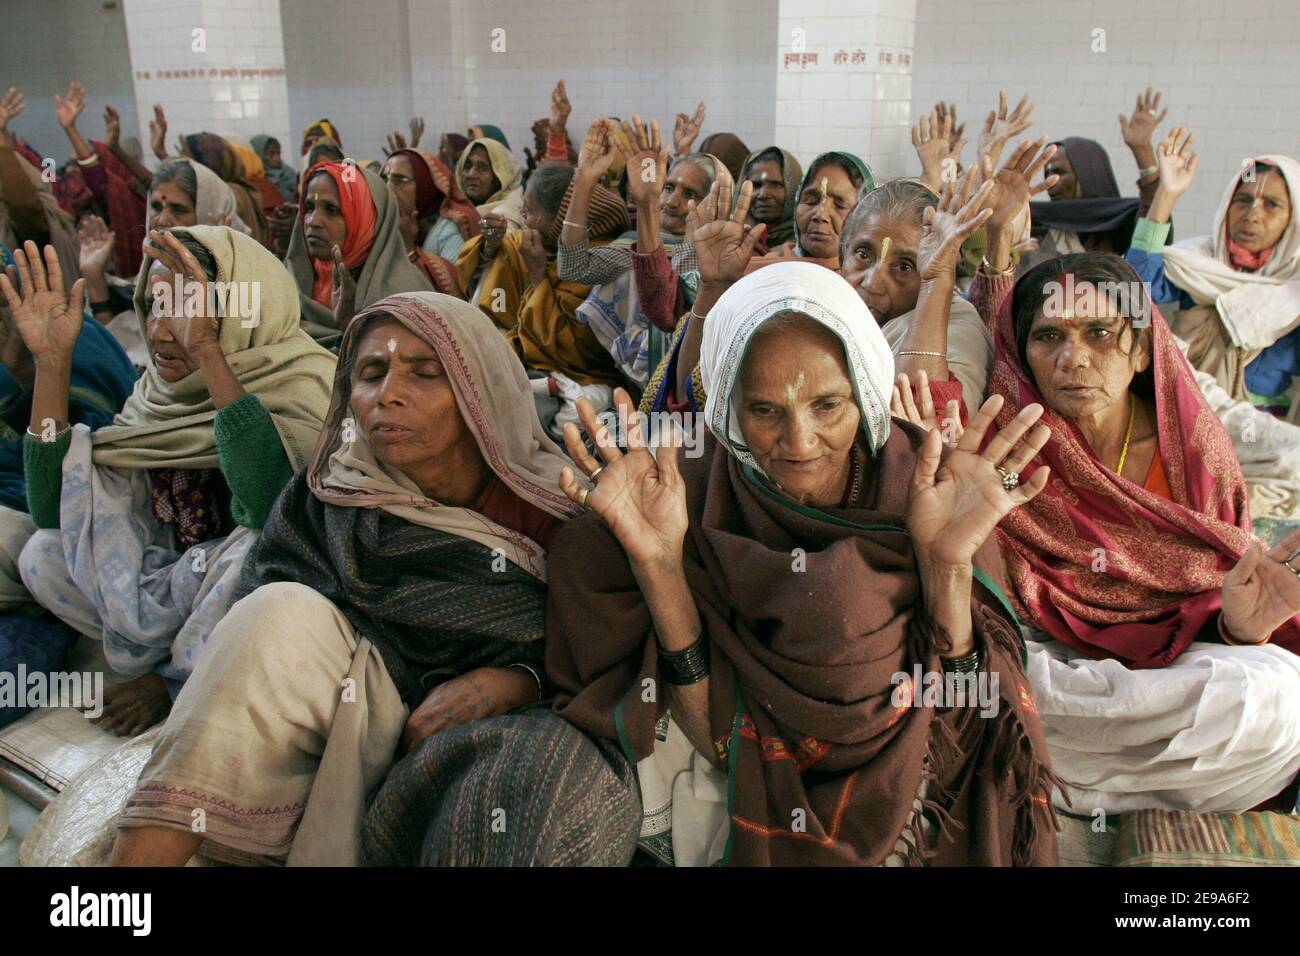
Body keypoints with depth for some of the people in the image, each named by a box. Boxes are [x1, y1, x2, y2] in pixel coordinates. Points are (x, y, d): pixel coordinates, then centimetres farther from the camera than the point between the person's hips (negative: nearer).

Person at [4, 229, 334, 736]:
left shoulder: (302, 386, -18)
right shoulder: (158, 397, 1)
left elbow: (276, 511, -38)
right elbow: (54, 511, -4)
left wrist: (208, 353, -36)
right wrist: (52, 359, -9)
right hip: (182, 589, 5)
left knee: (259, 547, -35)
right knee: (43, 554, -7)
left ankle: (178, 680, -5)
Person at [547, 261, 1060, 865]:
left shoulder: (914, 488, -10)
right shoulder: (700, 505, -11)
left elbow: (954, 729, -11)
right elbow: (721, 742, -13)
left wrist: (948, 565, -24)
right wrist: (657, 561, -23)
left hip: (918, 821, 2)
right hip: (759, 826, -1)